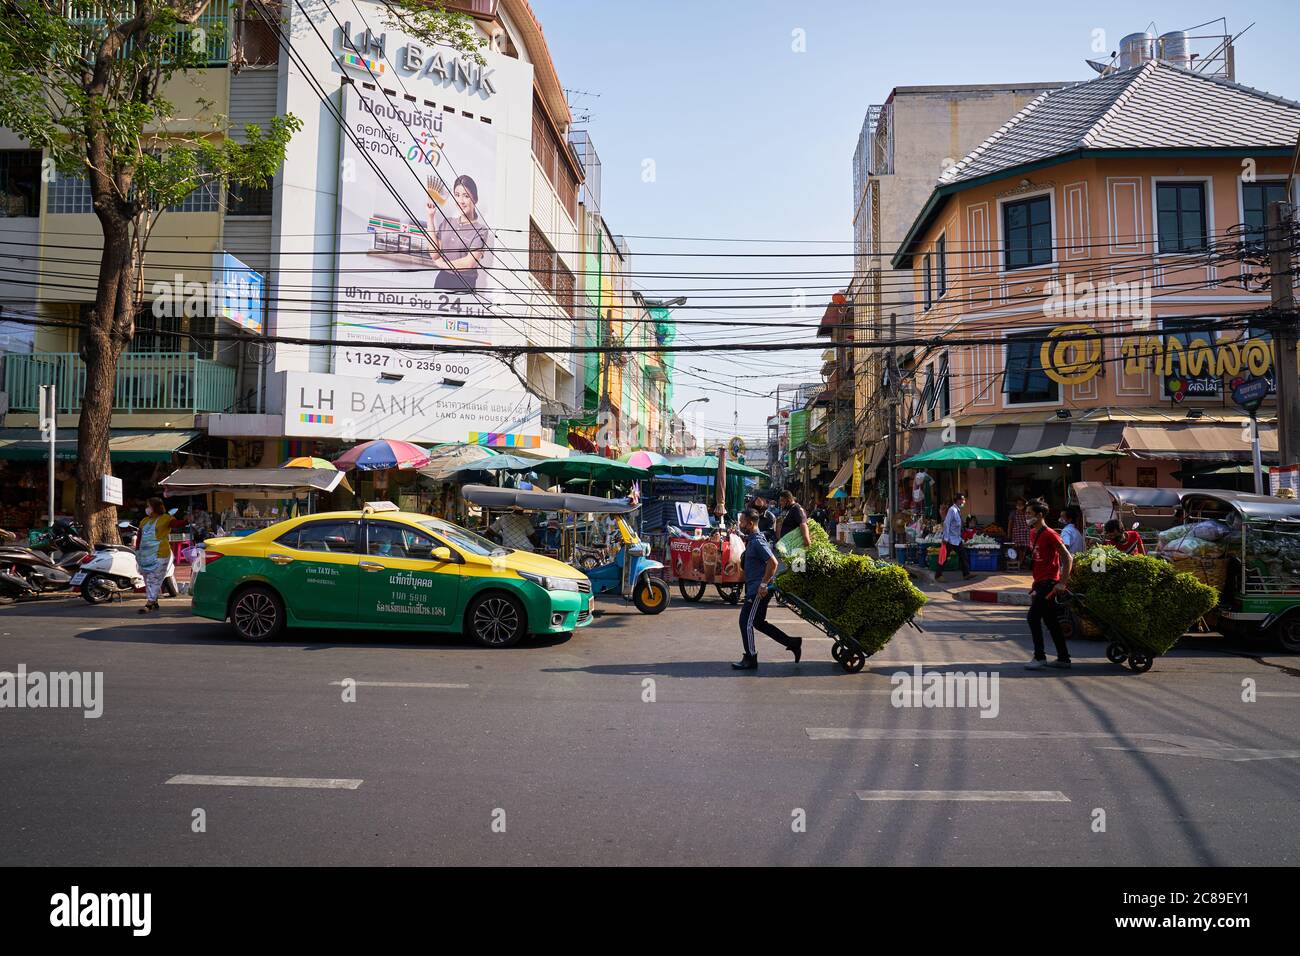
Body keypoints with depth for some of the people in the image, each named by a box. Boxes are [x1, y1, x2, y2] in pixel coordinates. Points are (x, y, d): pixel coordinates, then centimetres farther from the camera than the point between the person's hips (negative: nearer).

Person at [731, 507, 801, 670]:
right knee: (758, 622, 16)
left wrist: (763, 585, -24)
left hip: (758, 590, -10)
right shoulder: (752, 540, 12)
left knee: (746, 622, -3)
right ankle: (792, 643, 20)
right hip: (754, 588, 10)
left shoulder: (757, 542, -19)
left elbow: (773, 563, -26)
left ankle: (750, 659, 8)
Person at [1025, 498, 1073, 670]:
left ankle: (1040, 658, -5)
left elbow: (1068, 558, -16)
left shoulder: (1050, 535, -15)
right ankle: (1063, 659, 19)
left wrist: (1062, 583, -19)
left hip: (1049, 583, -9)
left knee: (1033, 617, -11)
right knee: (1051, 622, 12)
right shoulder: (1033, 533, 11)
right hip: (1040, 583, 9)